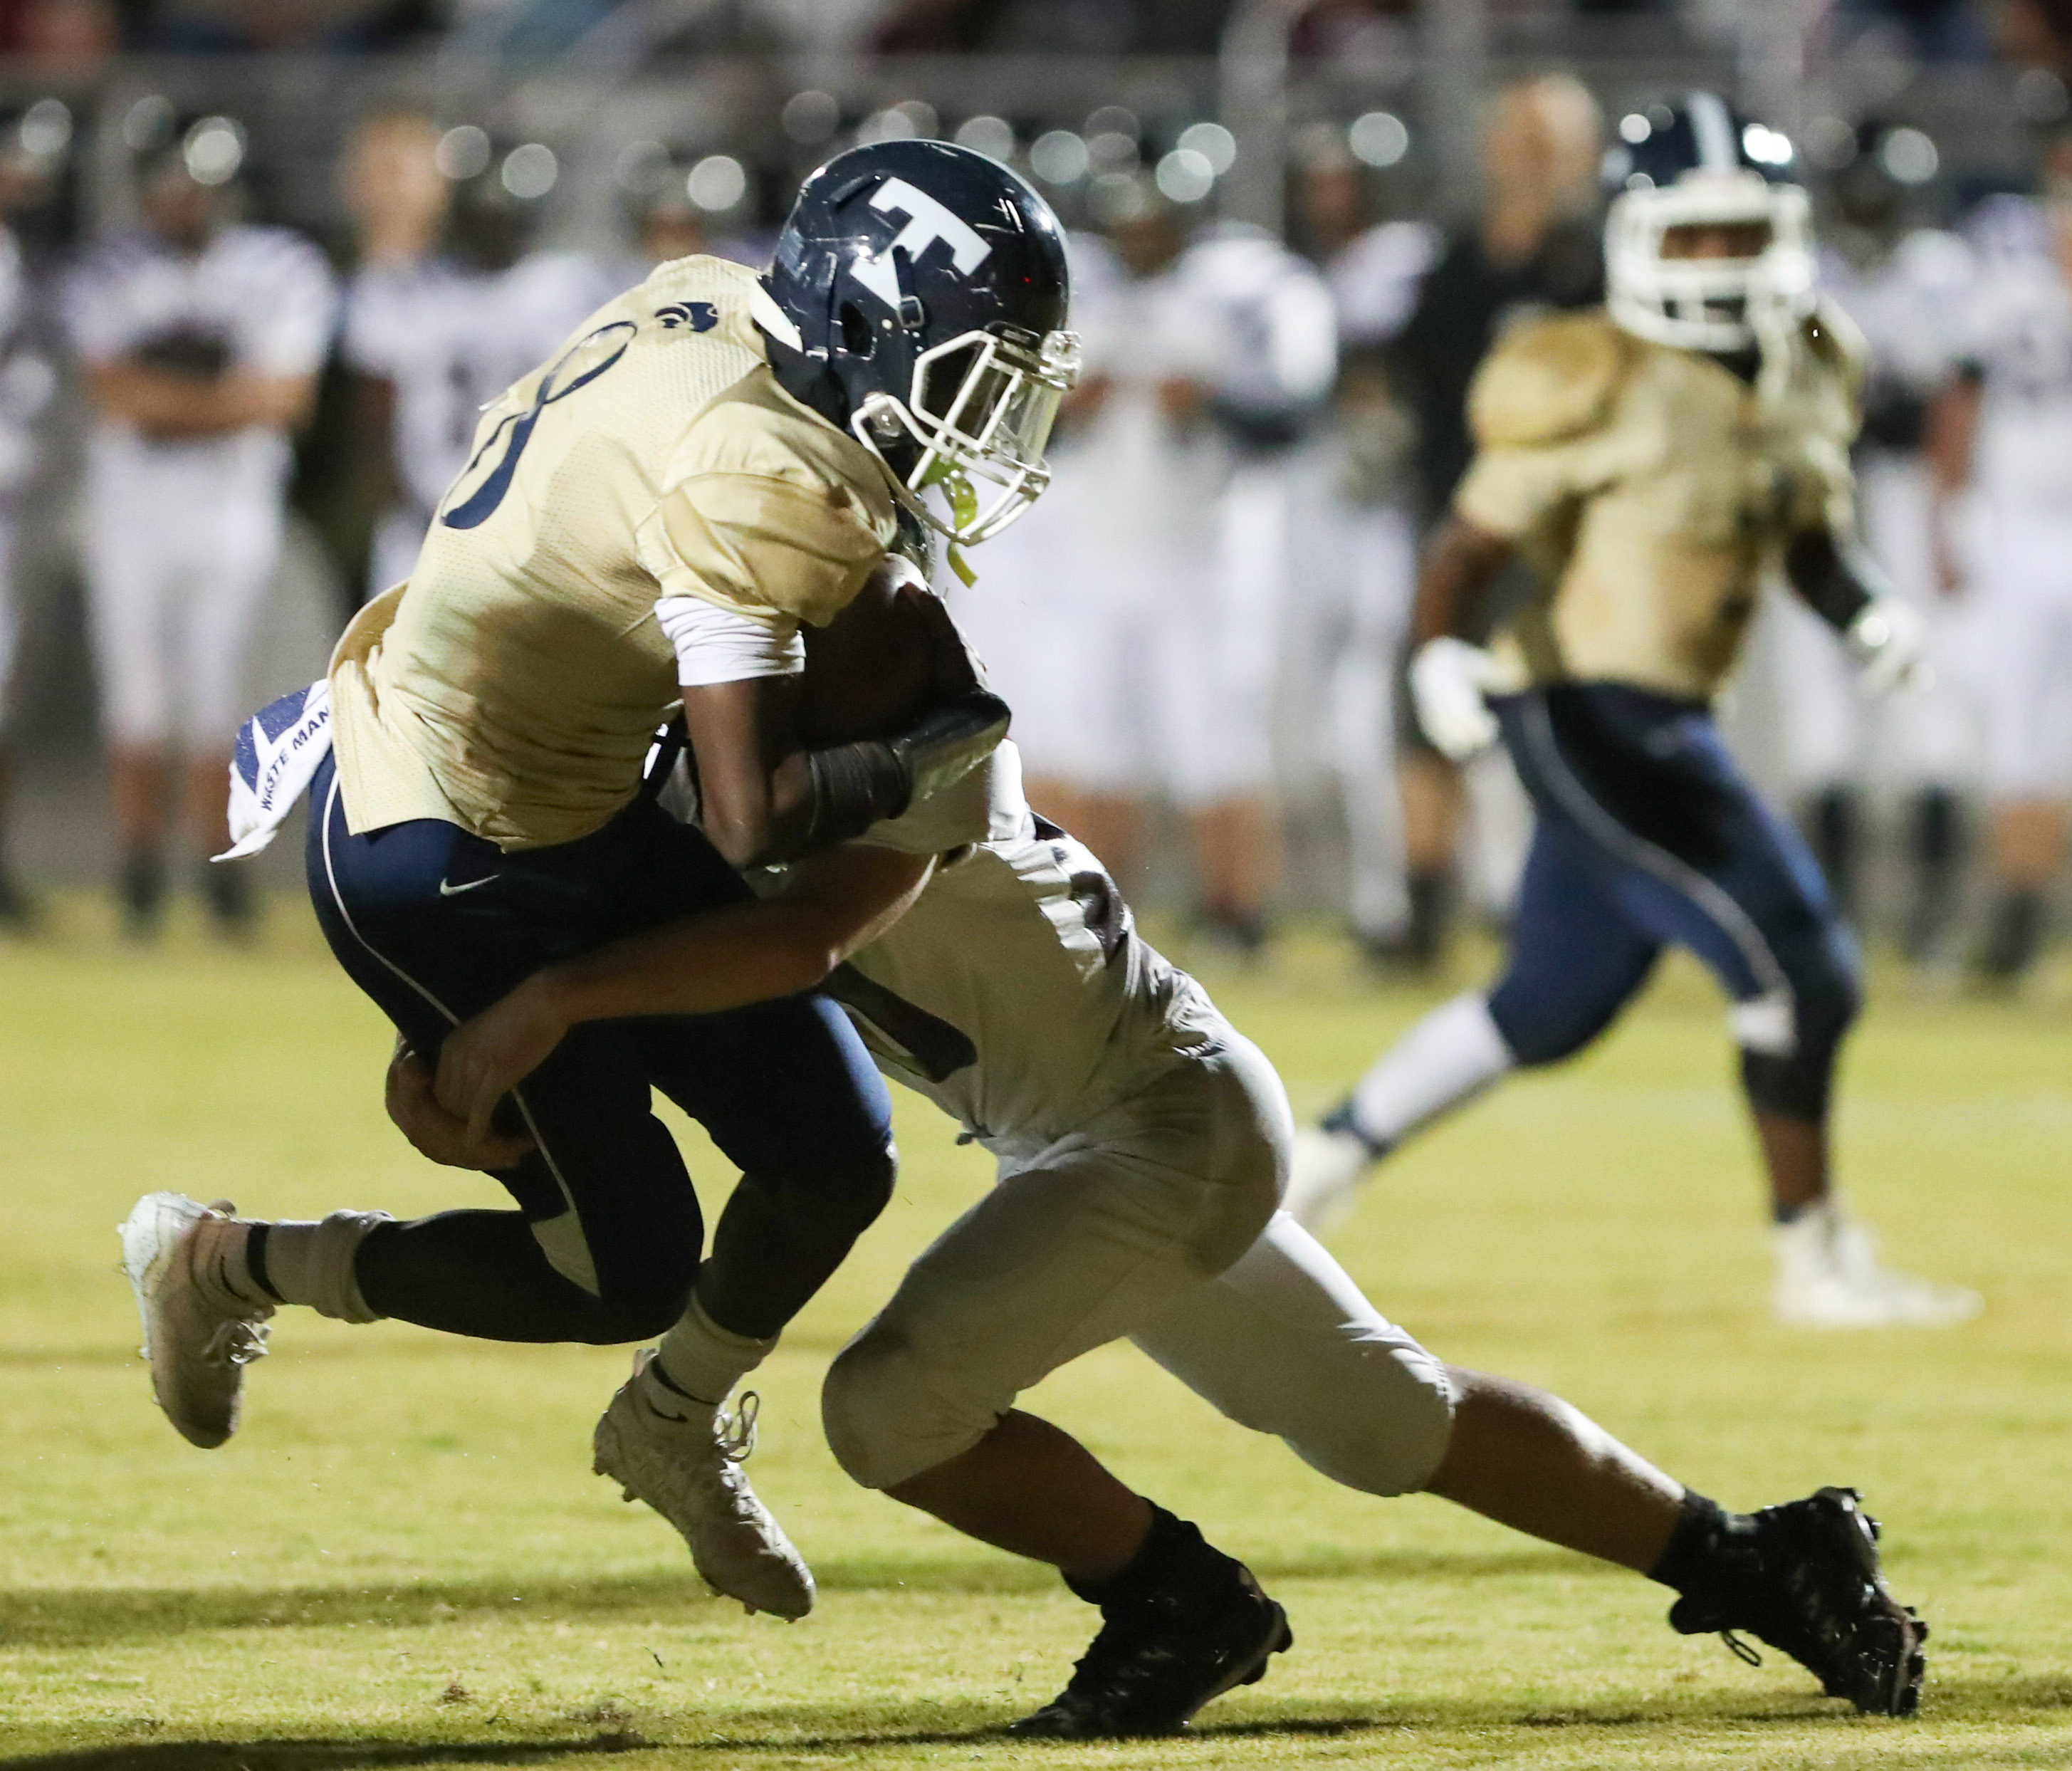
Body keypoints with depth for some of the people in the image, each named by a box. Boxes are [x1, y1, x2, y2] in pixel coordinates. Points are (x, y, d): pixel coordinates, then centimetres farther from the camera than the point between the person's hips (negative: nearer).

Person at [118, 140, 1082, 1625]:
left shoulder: (710, 310, -4)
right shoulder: (763, 486, -29)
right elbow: (755, 817, -32)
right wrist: (934, 754, -15)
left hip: (574, 817, 10)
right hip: (447, 869, -10)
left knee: (834, 1156, 10)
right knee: (622, 1272, 0)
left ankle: (679, 1426, 35)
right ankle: (227, 1266, 16)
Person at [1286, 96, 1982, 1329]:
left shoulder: (1810, 373, 6)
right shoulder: (1606, 393, -17)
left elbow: (1812, 536, 19)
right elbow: (1474, 542, -15)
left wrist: (1868, 612, 0)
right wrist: (1442, 653, -33)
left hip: (1670, 721, 9)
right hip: (1590, 725, -9)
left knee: (1553, 1007, 21)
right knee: (1796, 967, -10)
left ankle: (1324, 1161, 35)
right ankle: (1817, 1262, 2)